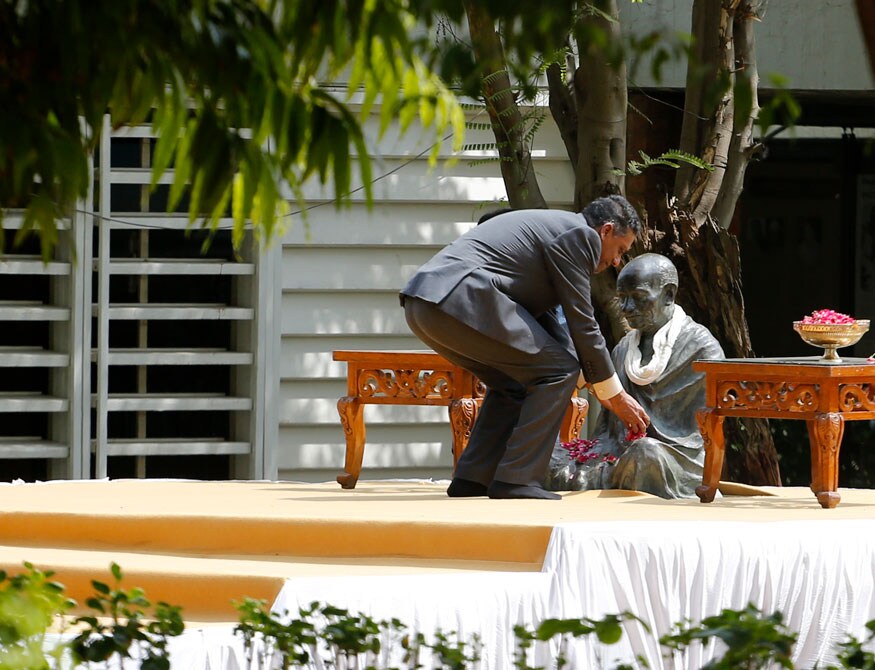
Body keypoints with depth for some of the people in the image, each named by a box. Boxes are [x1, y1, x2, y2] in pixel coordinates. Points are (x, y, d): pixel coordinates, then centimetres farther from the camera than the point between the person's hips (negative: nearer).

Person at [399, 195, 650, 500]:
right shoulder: (578, 235, 0)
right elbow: (581, 323, -1)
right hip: (461, 300, -10)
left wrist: (601, 387, 36)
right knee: (559, 370, -2)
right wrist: (616, 395, 8)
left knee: (513, 381, 25)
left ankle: (472, 479, 18)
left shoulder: (552, 226, 30)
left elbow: (542, 316, 36)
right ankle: (517, 480, -4)